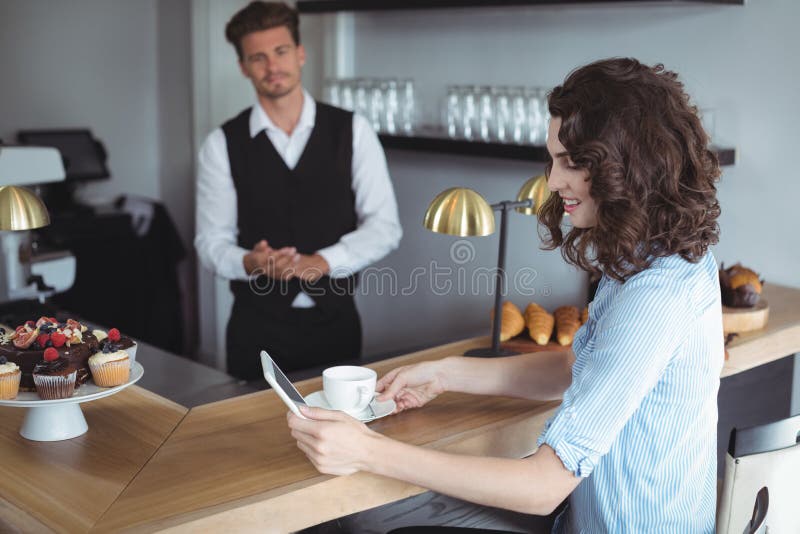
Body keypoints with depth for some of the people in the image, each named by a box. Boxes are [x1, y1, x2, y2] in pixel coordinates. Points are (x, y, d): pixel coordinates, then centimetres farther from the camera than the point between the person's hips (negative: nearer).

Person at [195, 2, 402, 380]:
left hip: (336, 321, 1)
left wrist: (321, 262, -19)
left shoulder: (352, 131, -2)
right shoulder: (222, 145, -2)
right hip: (257, 327, 0)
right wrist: (249, 262, -23)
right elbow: (212, 241, -1)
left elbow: (385, 226, -4)